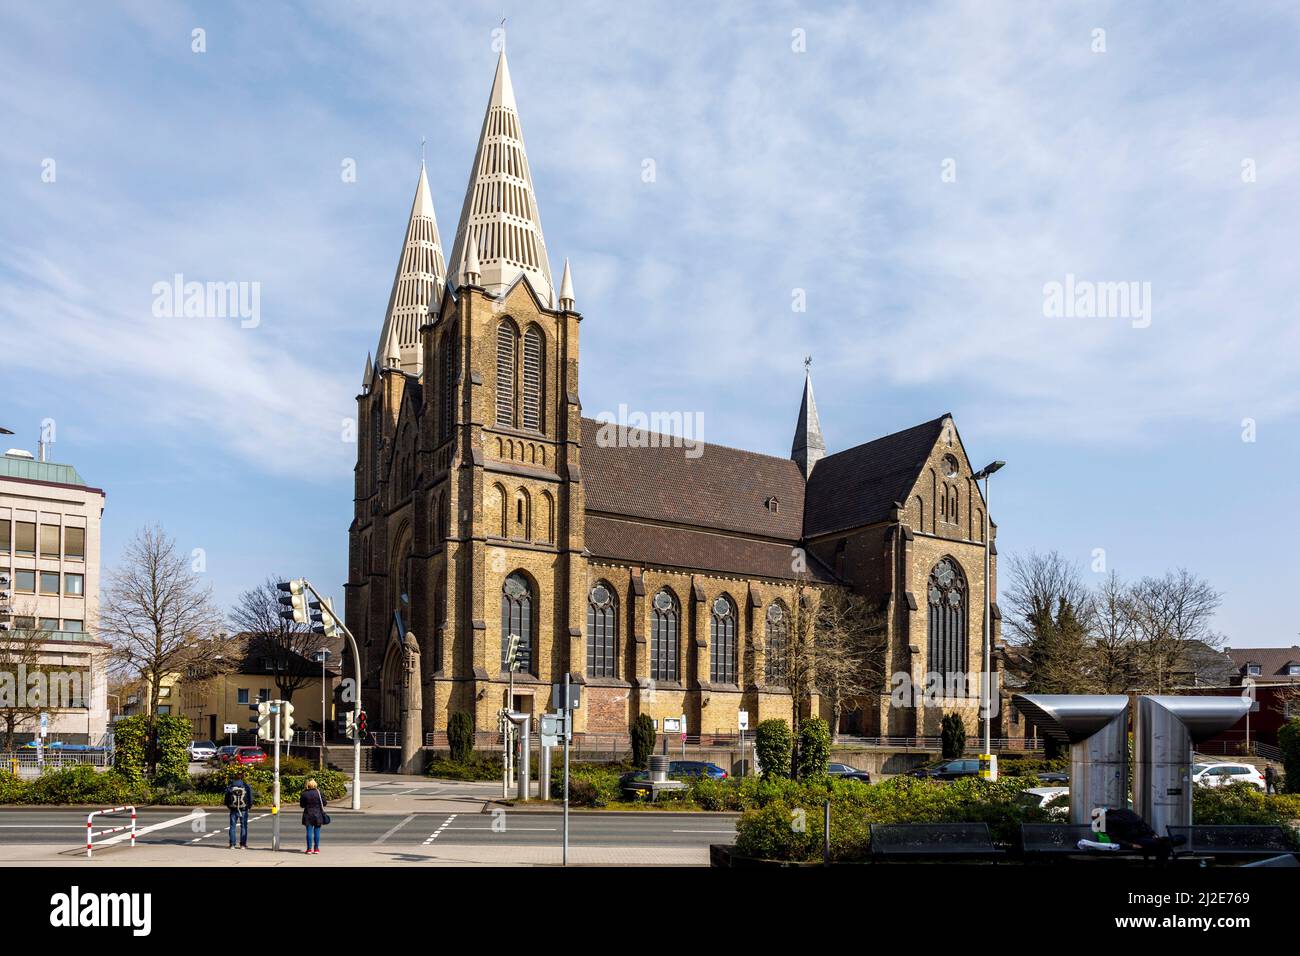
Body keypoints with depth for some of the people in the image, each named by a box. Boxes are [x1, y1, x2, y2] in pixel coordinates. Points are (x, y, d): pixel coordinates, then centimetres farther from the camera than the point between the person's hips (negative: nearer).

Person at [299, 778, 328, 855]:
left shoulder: (304, 794, -4)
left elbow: (301, 805, 3)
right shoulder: (319, 793, -6)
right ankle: (316, 848, 7)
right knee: (317, 832, 5)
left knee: (309, 832, 4)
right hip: (318, 814, 0)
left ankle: (309, 848, 3)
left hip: (308, 814, 0)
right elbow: (324, 803, -1)